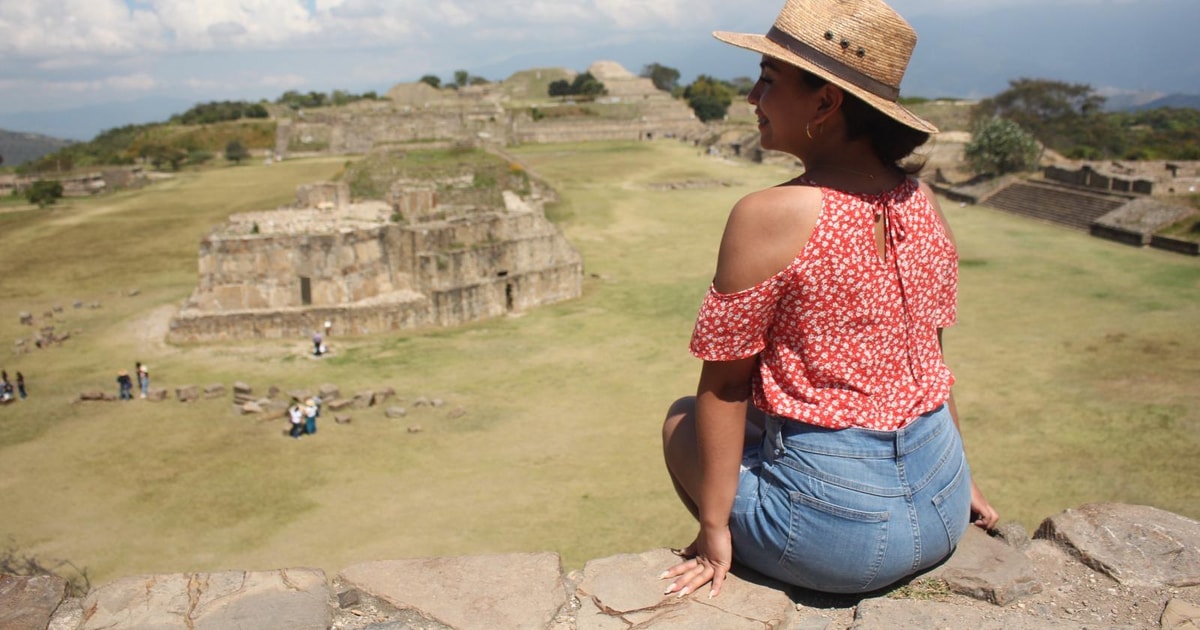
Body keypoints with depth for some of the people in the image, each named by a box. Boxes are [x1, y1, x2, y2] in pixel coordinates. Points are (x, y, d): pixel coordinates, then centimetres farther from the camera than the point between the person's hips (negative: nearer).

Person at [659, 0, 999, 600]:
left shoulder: (766, 216, -20)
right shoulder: (921, 203, -2)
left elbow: (725, 383, -15)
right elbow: (927, 350, 8)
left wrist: (714, 531, -5)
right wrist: (957, 477, 20)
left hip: (836, 531, -6)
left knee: (682, 418, 19)